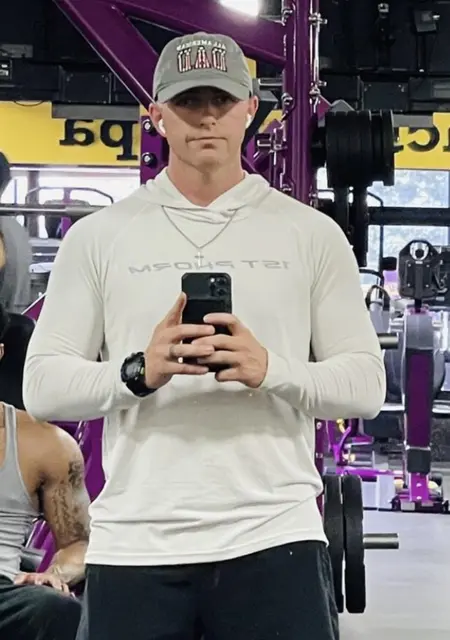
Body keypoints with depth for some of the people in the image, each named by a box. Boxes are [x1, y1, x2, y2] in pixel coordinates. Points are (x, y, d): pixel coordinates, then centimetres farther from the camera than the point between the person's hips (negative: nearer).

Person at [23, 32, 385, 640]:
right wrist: (139, 371, -14)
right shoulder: (97, 236, 8)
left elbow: (366, 384, 4)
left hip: (273, 539, 0)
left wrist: (270, 371, -14)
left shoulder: (312, 234, 8)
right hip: (134, 545, 1)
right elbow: (42, 385, 4)